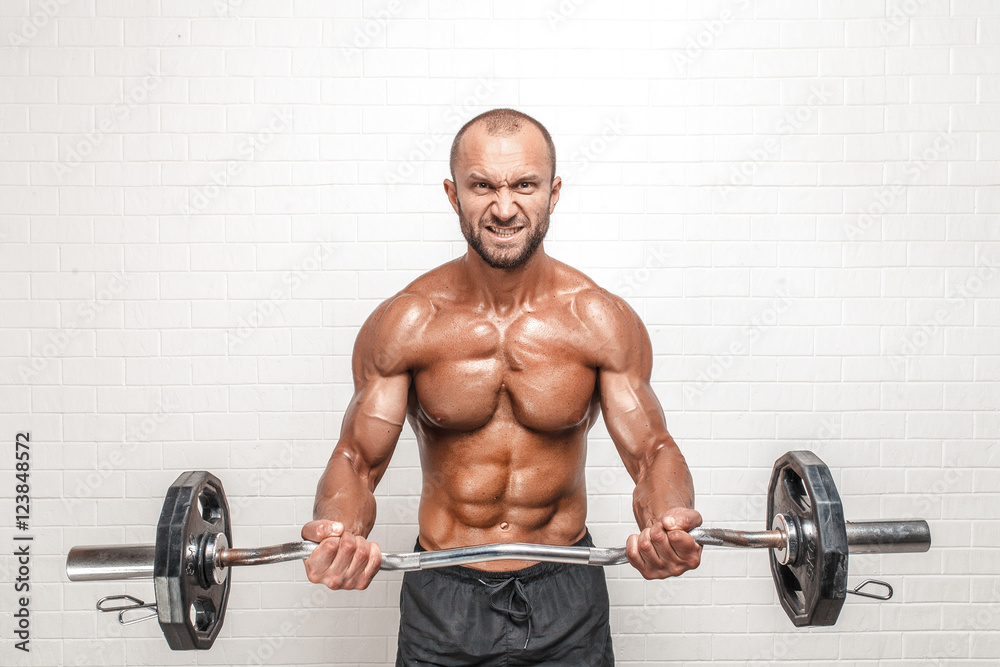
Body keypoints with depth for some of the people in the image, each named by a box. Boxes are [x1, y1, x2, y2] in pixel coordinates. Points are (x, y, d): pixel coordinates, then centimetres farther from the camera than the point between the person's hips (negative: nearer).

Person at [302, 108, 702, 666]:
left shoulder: (603, 321, -10)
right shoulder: (404, 323, -11)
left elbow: (651, 452, -8)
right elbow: (357, 459, -7)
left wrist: (668, 521, -30)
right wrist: (338, 529, -30)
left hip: (564, 597, 1)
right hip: (442, 595, 0)